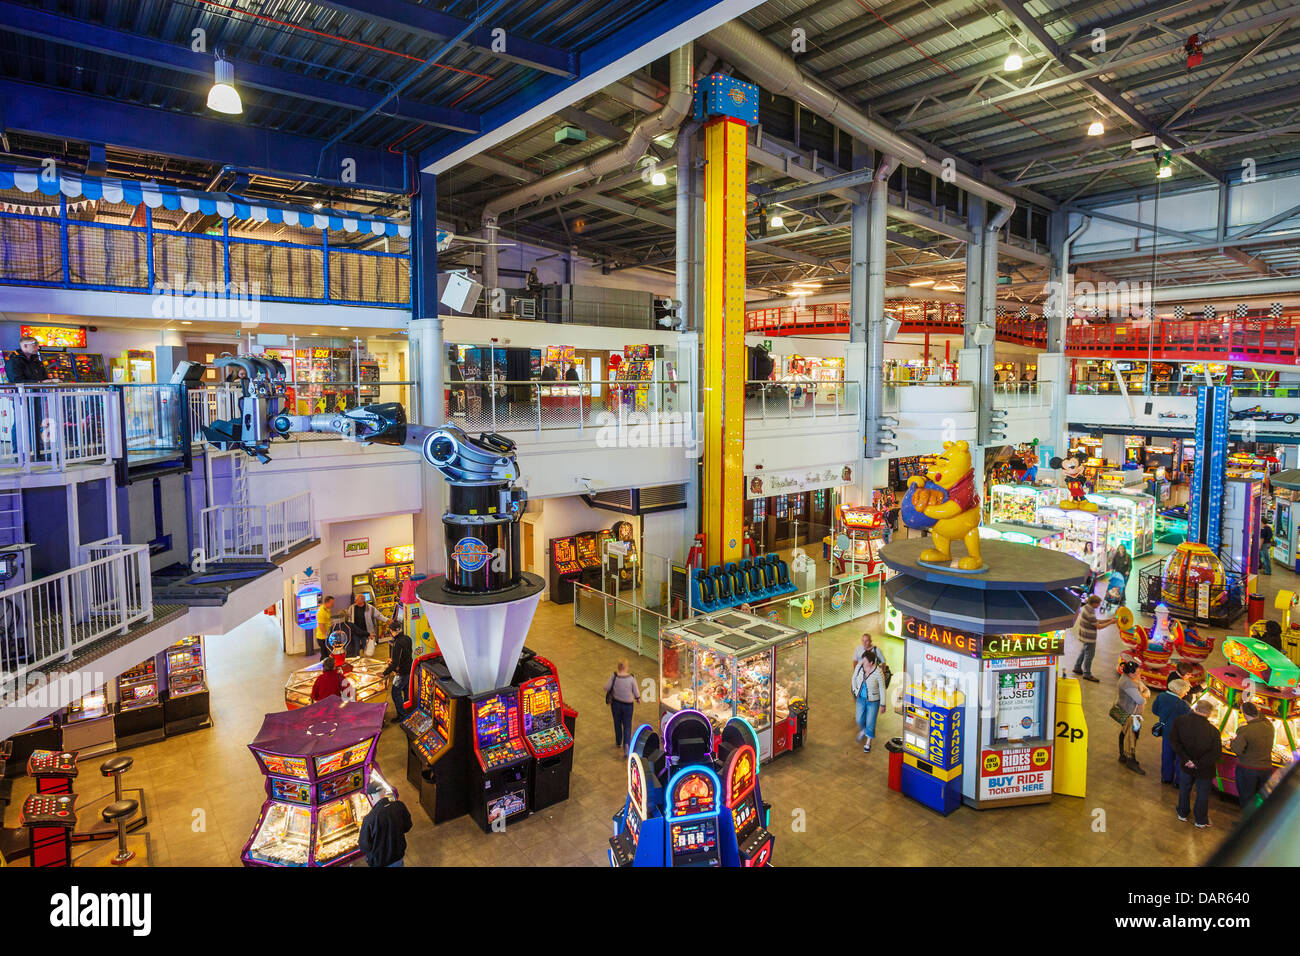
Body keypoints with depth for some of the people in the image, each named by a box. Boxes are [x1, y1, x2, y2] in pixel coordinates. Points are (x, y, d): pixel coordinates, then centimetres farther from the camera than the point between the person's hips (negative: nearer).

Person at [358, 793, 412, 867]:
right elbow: (407, 828, -3)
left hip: (379, 862, -3)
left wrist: (359, 841, 2)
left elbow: (365, 847, -18)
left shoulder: (369, 819, -32)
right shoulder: (399, 805, -21)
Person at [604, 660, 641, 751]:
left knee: (617, 723, 23)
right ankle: (626, 743, -10)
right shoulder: (631, 677, -20)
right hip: (628, 704, -2)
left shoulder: (614, 676, -18)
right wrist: (638, 698, 11)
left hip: (616, 703, 2)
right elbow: (635, 691, -9)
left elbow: (606, 688, -10)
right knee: (627, 725, 10)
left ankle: (618, 742, 39)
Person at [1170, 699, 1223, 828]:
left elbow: (1174, 741, -17)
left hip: (1187, 765, 2)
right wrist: (1199, 763, -16)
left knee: (1184, 788, 24)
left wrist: (1185, 759, -13)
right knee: (1203, 793, 19)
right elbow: (1216, 753, -22)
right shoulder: (1212, 731, -26)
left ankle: (1182, 814, 42)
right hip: (1204, 769, -2)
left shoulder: (1180, 721, -20)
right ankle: (1201, 821, 36)